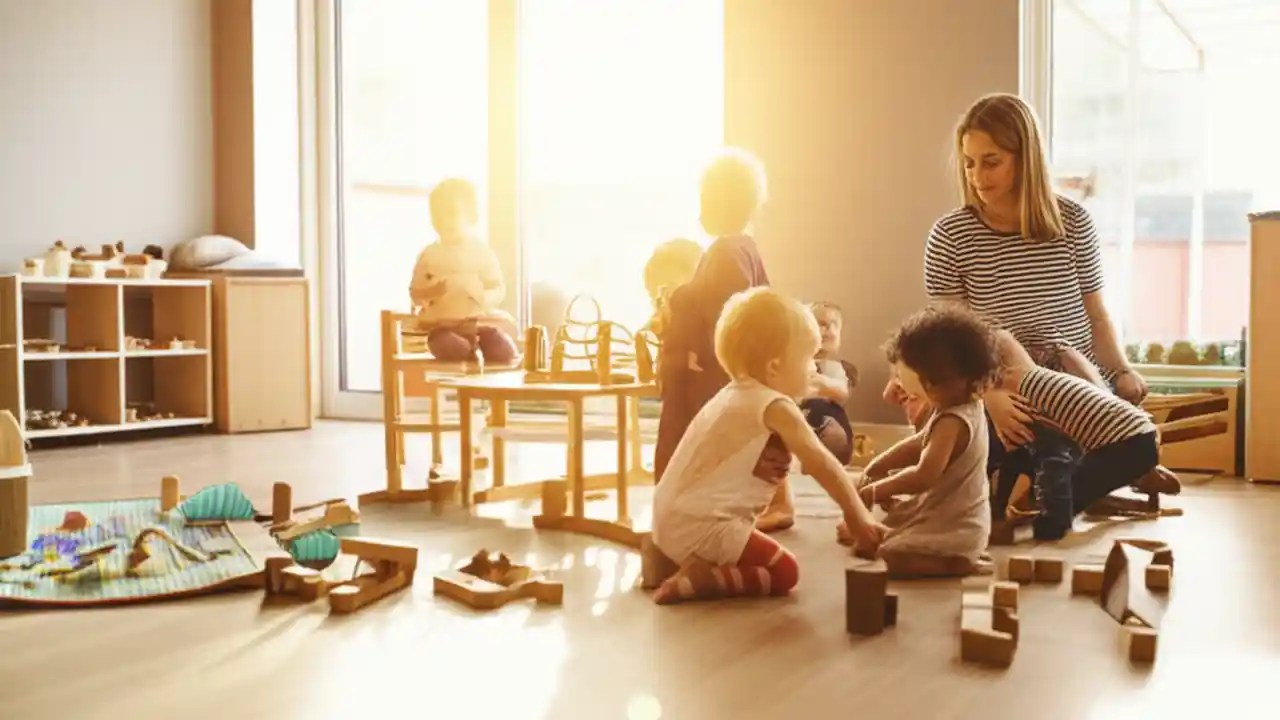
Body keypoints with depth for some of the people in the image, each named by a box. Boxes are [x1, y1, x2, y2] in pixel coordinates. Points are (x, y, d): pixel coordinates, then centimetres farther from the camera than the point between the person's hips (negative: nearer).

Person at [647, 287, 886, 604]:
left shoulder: (734, 394, 16)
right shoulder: (775, 406, -14)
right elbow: (820, 462, -15)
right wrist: (858, 515, -9)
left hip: (671, 518, 10)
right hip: (701, 524, -10)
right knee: (785, 571, -1)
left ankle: (663, 556, 15)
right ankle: (695, 578, -12)